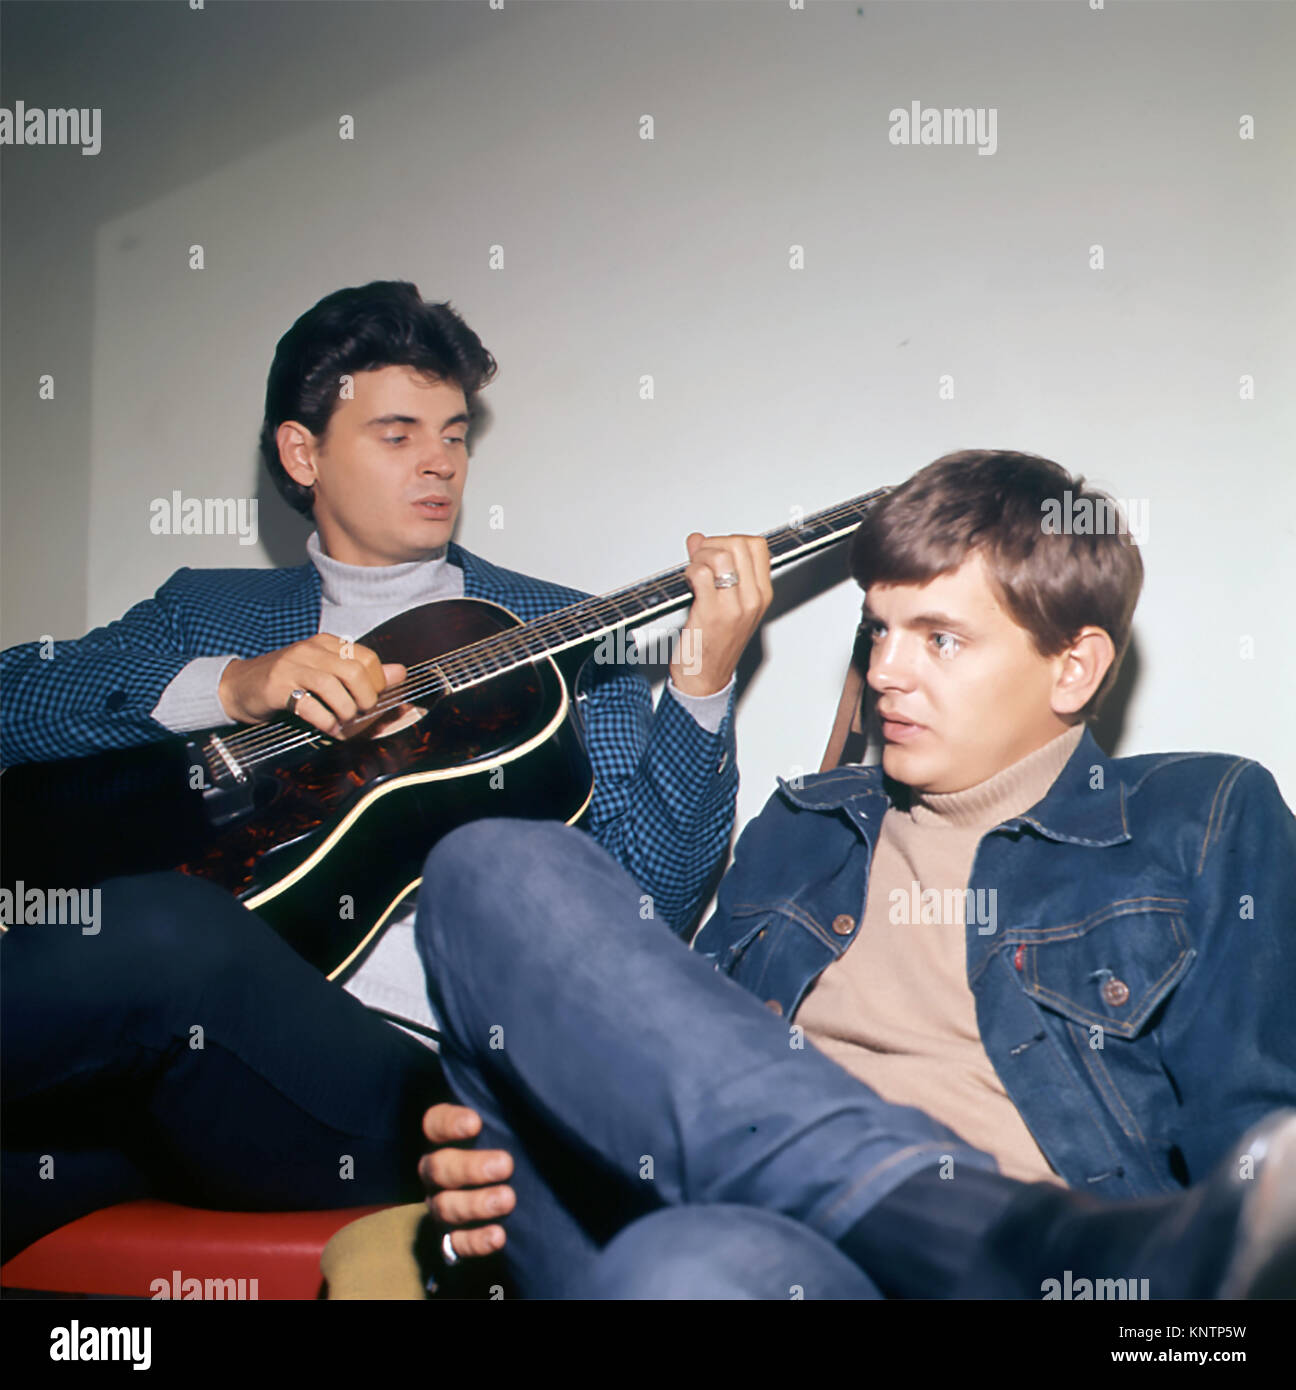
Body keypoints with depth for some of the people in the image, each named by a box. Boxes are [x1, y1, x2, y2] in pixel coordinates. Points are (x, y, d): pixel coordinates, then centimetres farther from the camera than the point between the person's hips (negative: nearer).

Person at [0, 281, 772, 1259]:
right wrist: (228, 687, -7)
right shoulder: (207, 609, 22)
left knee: (169, 929, -33)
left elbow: (651, 901, 5)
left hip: (398, 1078, -1)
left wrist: (703, 686, -9)